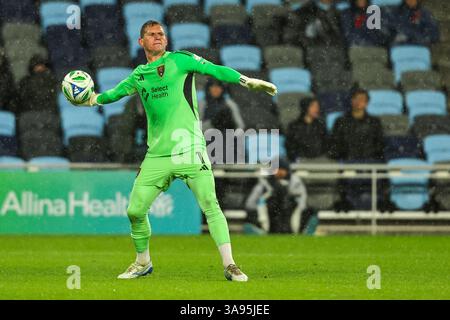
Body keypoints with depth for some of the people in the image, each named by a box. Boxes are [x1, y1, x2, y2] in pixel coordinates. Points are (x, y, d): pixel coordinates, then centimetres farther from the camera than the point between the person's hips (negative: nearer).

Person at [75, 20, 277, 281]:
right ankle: (143, 262, 23)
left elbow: (215, 70, -4)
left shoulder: (179, 60, 3)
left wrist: (248, 81, -13)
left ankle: (229, 265, -12)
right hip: (157, 153, 4)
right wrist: (93, 99, 34)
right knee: (135, 210, 1)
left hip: (189, 149, -4)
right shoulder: (139, 75, 16)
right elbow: (117, 92, 35)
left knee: (210, 205, -15)